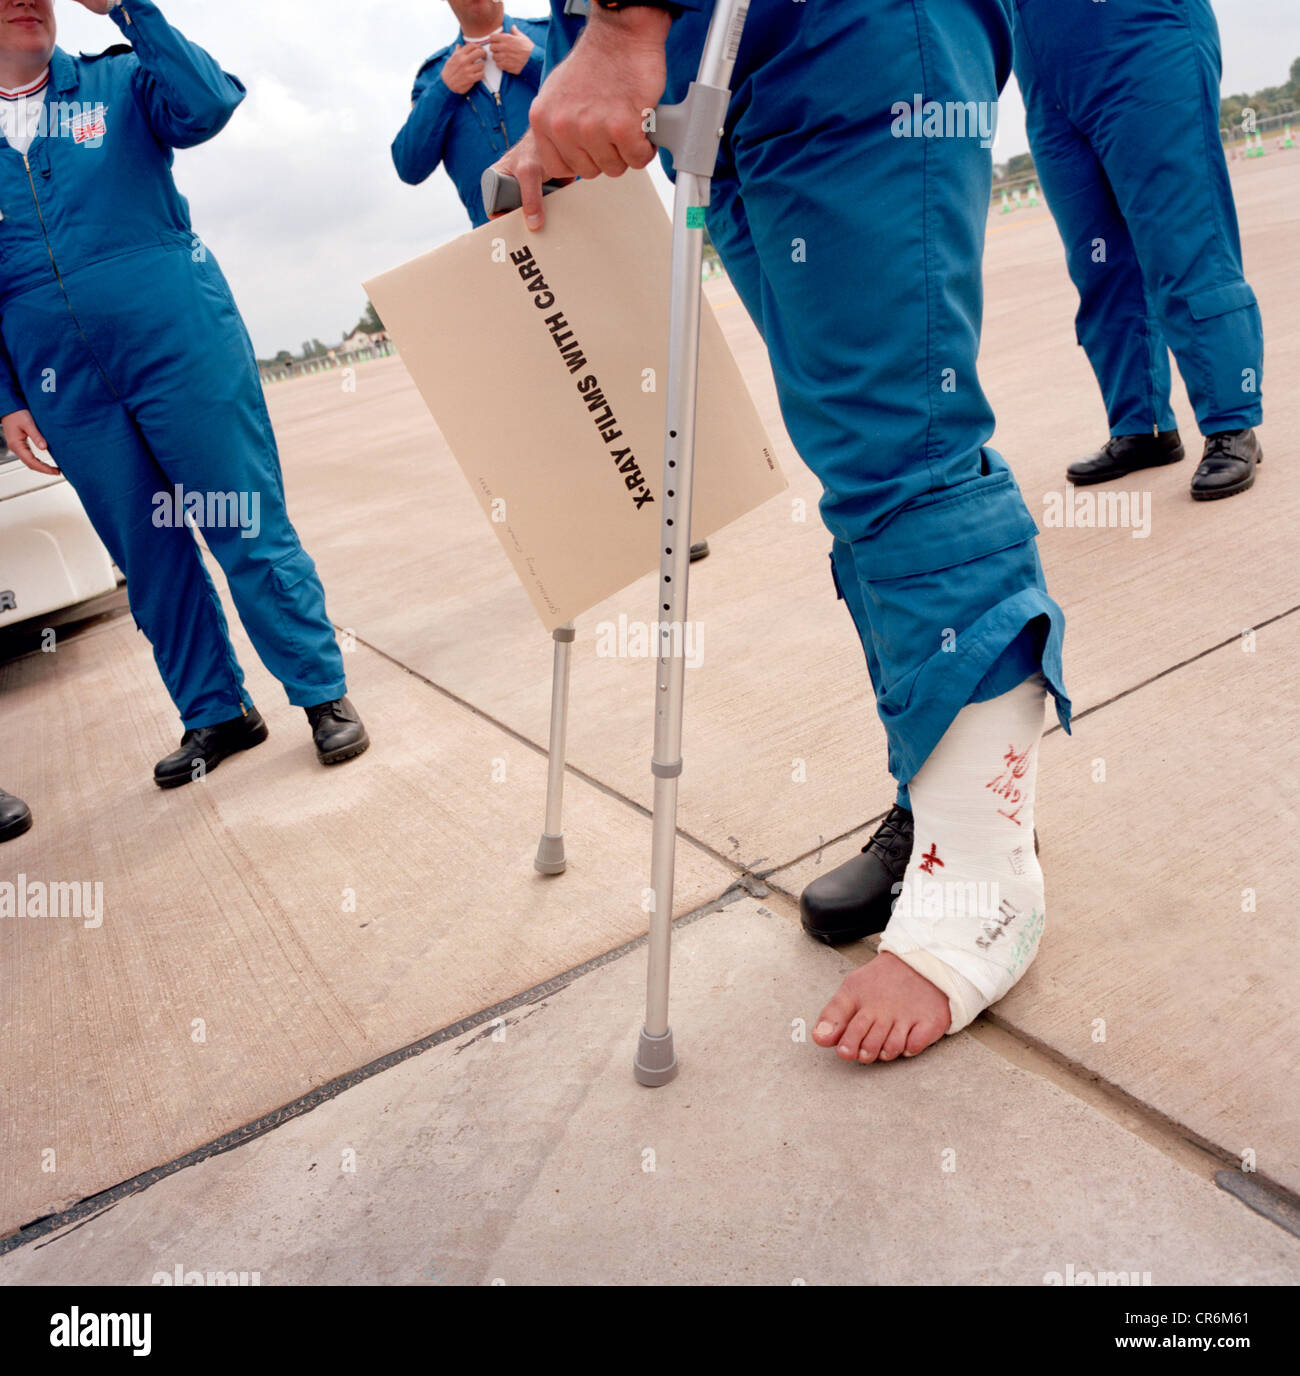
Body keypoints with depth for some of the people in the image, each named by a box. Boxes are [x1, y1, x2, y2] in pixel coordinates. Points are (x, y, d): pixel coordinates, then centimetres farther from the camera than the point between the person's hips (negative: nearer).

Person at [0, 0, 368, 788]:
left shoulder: (119, 84, 7)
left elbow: (209, 106, -13)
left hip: (184, 350, -3)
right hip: (67, 391, 3)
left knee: (252, 535, -3)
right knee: (149, 563, 9)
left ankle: (325, 696, 8)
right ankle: (216, 715, 22)